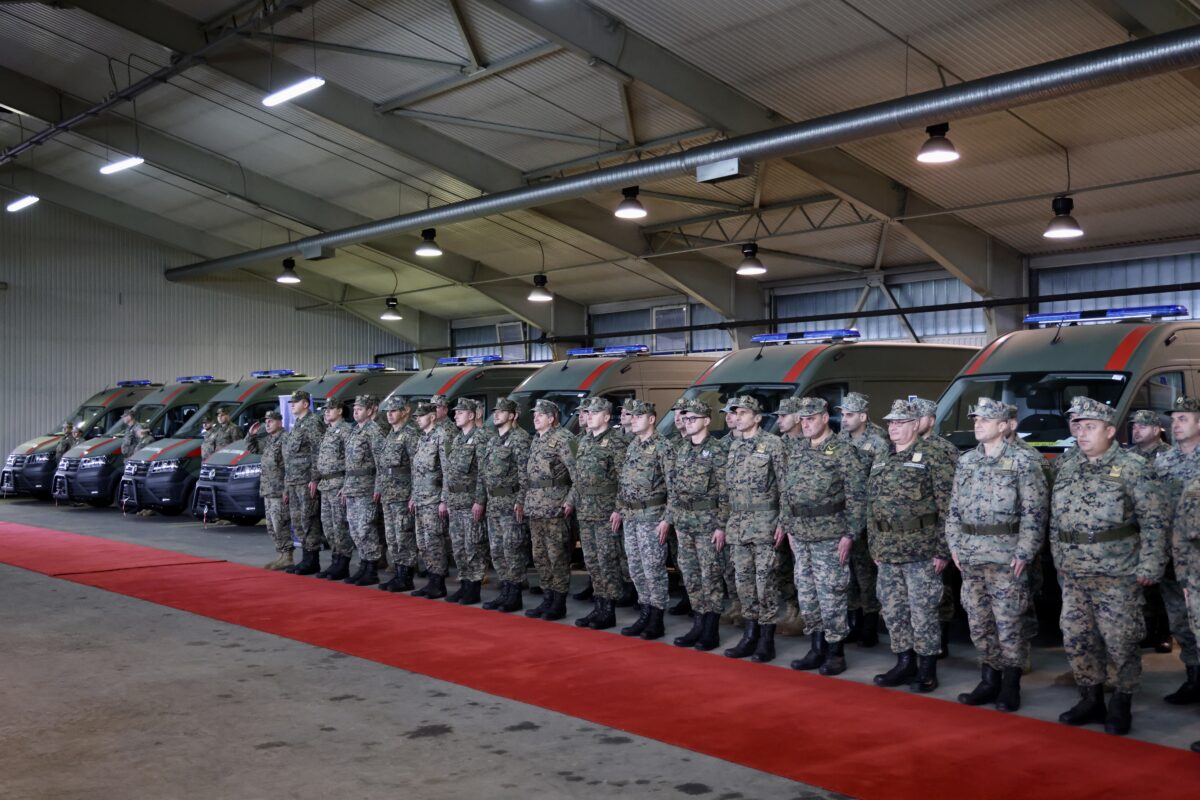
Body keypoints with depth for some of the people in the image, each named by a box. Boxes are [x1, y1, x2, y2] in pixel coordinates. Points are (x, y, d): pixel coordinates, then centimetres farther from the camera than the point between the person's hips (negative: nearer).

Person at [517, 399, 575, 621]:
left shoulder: (562, 438, -8)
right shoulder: (535, 441, 17)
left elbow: (575, 470, -13)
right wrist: (521, 500, 20)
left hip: (553, 506, -8)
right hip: (534, 506, 9)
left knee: (556, 555, -4)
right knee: (539, 555, 11)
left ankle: (559, 604, 3)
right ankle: (547, 600, 20)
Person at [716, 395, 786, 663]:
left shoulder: (773, 443, -6)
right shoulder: (733, 447, 13)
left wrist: (782, 522, -14)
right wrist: (722, 525, 13)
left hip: (763, 522, -6)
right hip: (737, 523, 6)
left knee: (765, 581, -3)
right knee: (743, 581, 10)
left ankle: (766, 640, 5)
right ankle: (750, 635, 19)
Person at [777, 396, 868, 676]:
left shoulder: (843, 451, -8)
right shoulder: (795, 450, 12)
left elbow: (856, 496, -11)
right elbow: (785, 491, 16)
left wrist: (849, 533, -15)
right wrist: (787, 525, 12)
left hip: (829, 535, -7)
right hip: (800, 534, 7)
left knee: (831, 594, -2)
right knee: (806, 593, 11)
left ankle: (835, 652, 9)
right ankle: (817, 648, 22)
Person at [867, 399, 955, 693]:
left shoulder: (933, 457, -8)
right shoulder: (880, 460, 13)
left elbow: (947, 507, -12)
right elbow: (871, 506, 18)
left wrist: (942, 550, -15)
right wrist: (874, 547, 15)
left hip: (921, 551, -7)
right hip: (887, 552, 7)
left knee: (923, 612, 0)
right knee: (893, 610, 12)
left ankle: (927, 671, 11)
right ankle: (905, 664, 24)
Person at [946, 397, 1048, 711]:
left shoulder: (1023, 461, -6)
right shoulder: (966, 461, 13)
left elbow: (1035, 512, -9)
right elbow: (954, 508, 16)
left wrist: (1023, 553, -14)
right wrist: (955, 545, 9)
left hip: (1006, 557, -6)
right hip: (970, 558, 6)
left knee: (1009, 625, -1)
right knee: (979, 623, 11)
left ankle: (1010, 688, 10)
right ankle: (989, 682, 22)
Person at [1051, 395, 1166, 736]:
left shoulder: (1133, 468, -5)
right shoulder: (1066, 471, 12)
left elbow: (1154, 521, -8)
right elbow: (1055, 522, 18)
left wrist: (1148, 566, -12)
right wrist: (1060, 562, 15)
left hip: (1117, 576, -6)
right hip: (1074, 576, 6)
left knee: (1120, 642, 0)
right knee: (1076, 640, 9)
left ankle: (1121, 705, 14)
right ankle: (1091, 701, 23)